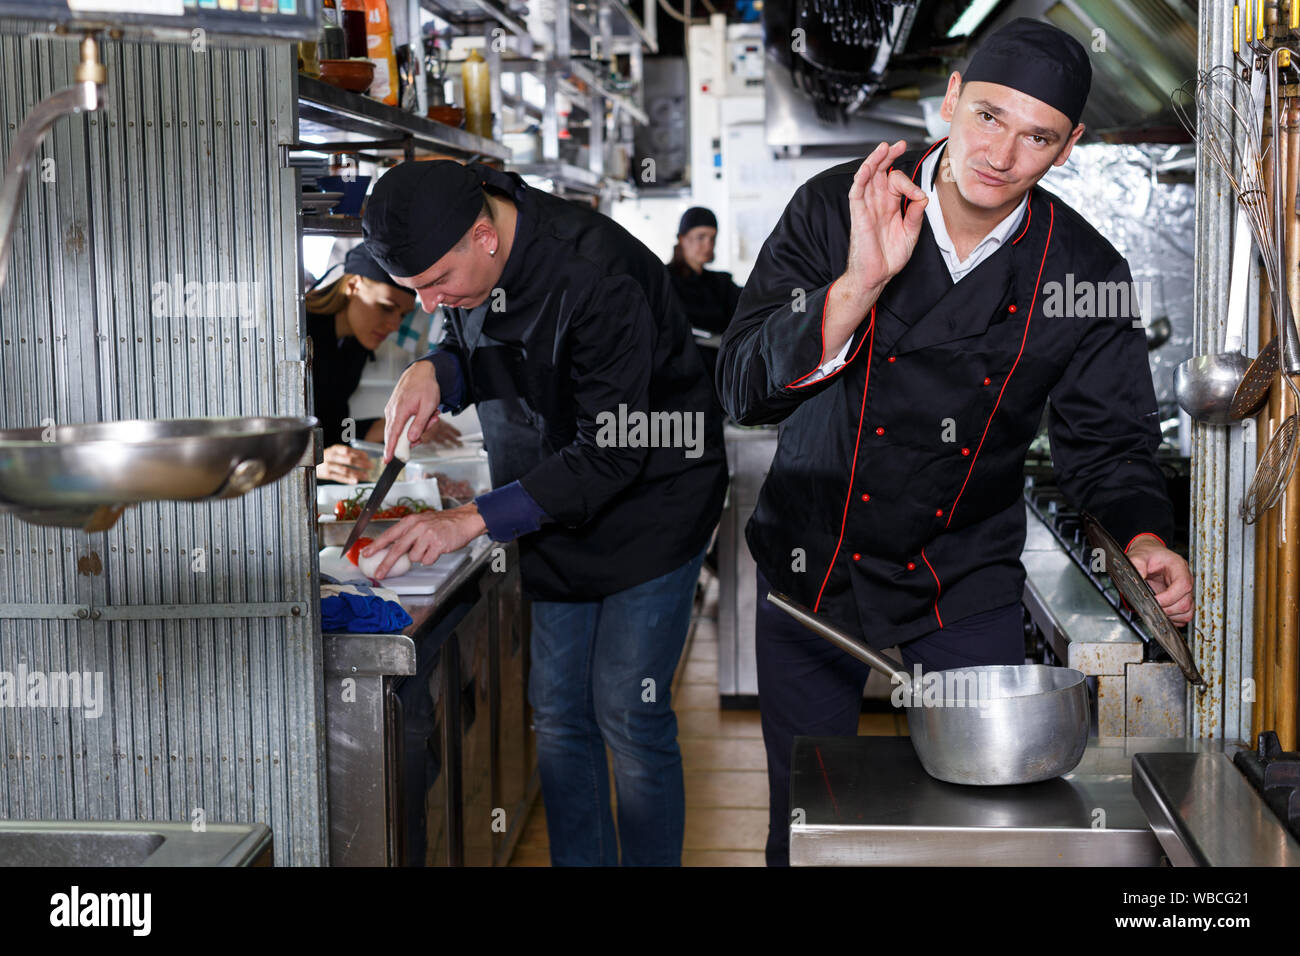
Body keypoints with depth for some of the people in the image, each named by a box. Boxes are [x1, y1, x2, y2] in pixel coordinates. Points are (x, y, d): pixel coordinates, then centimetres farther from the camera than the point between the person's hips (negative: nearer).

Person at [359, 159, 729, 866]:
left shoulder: (597, 276, -30)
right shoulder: (462, 254, -6)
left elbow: (611, 453, -29)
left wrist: (473, 520, -31)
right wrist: (434, 371, -11)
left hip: (649, 507, -7)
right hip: (554, 511, 7)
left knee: (628, 715, -5)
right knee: (557, 712, 8)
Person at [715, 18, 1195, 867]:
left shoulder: (1087, 274, -9)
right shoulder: (834, 209, -13)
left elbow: (1108, 439, 1)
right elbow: (745, 391, -19)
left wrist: (1143, 539, -19)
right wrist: (862, 280, -32)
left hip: (967, 588, 1)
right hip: (812, 571, 0)